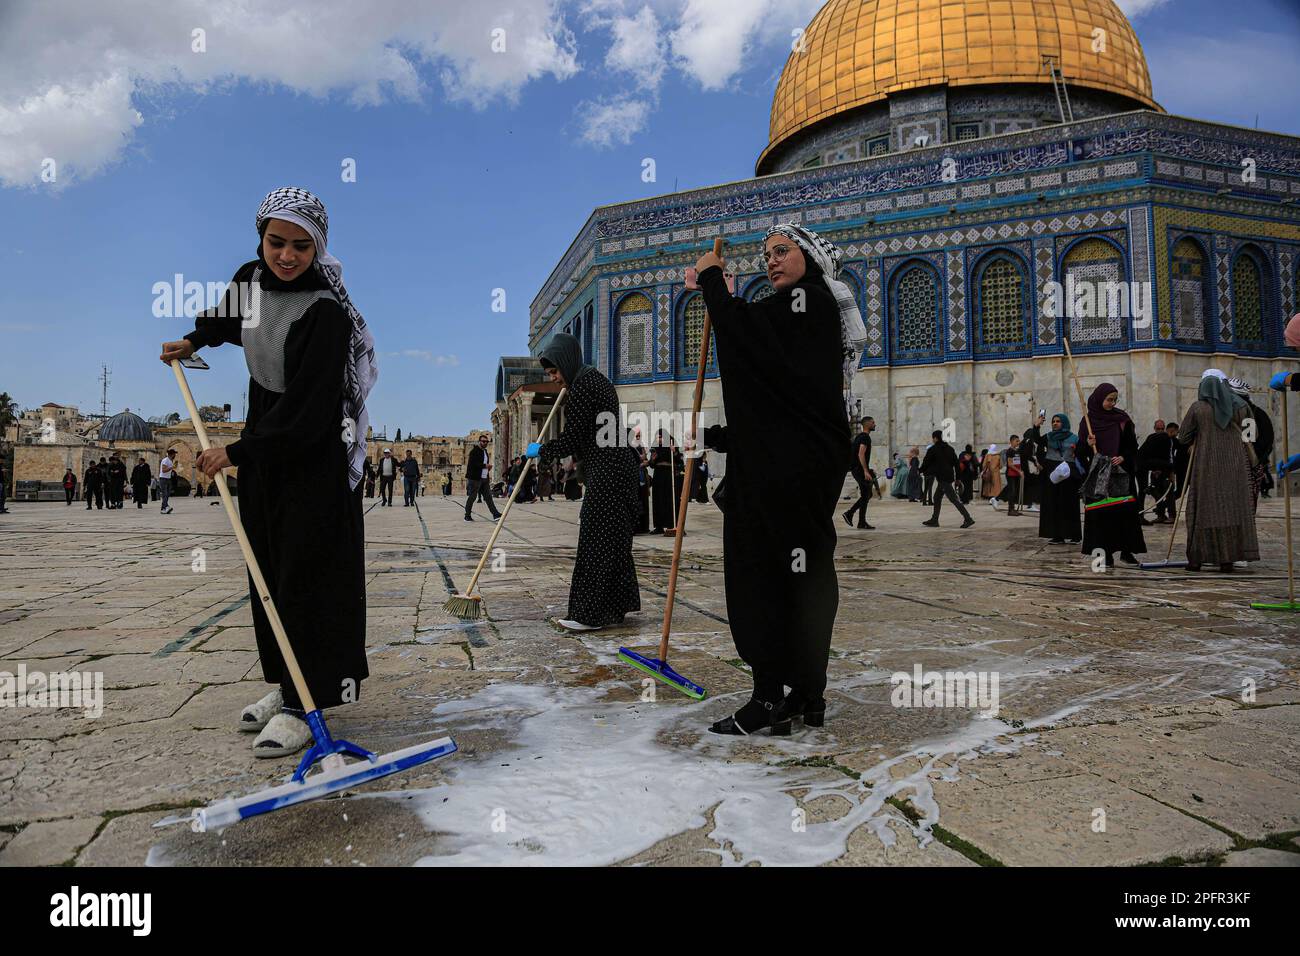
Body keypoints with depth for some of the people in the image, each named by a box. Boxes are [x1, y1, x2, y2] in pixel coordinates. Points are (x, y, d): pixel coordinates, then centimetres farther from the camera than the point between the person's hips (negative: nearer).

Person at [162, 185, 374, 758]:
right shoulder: (251, 278, 3)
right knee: (267, 569, 12)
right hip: (260, 450, 8)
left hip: (314, 457, -8)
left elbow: (308, 411, -25)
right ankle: (284, 683, 25)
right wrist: (193, 341, 21)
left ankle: (303, 704, 4)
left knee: (306, 575, -5)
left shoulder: (326, 312, -21)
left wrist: (236, 453, -21)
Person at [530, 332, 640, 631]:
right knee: (613, 540, 13)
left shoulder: (583, 385, -13)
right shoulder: (597, 380, 18)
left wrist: (541, 450, 2)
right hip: (616, 469, 10)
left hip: (606, 474, -10)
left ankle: (590, 614, 0)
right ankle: (614, 608, 20)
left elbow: (572, 438, -12)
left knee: (596, 540, -6)